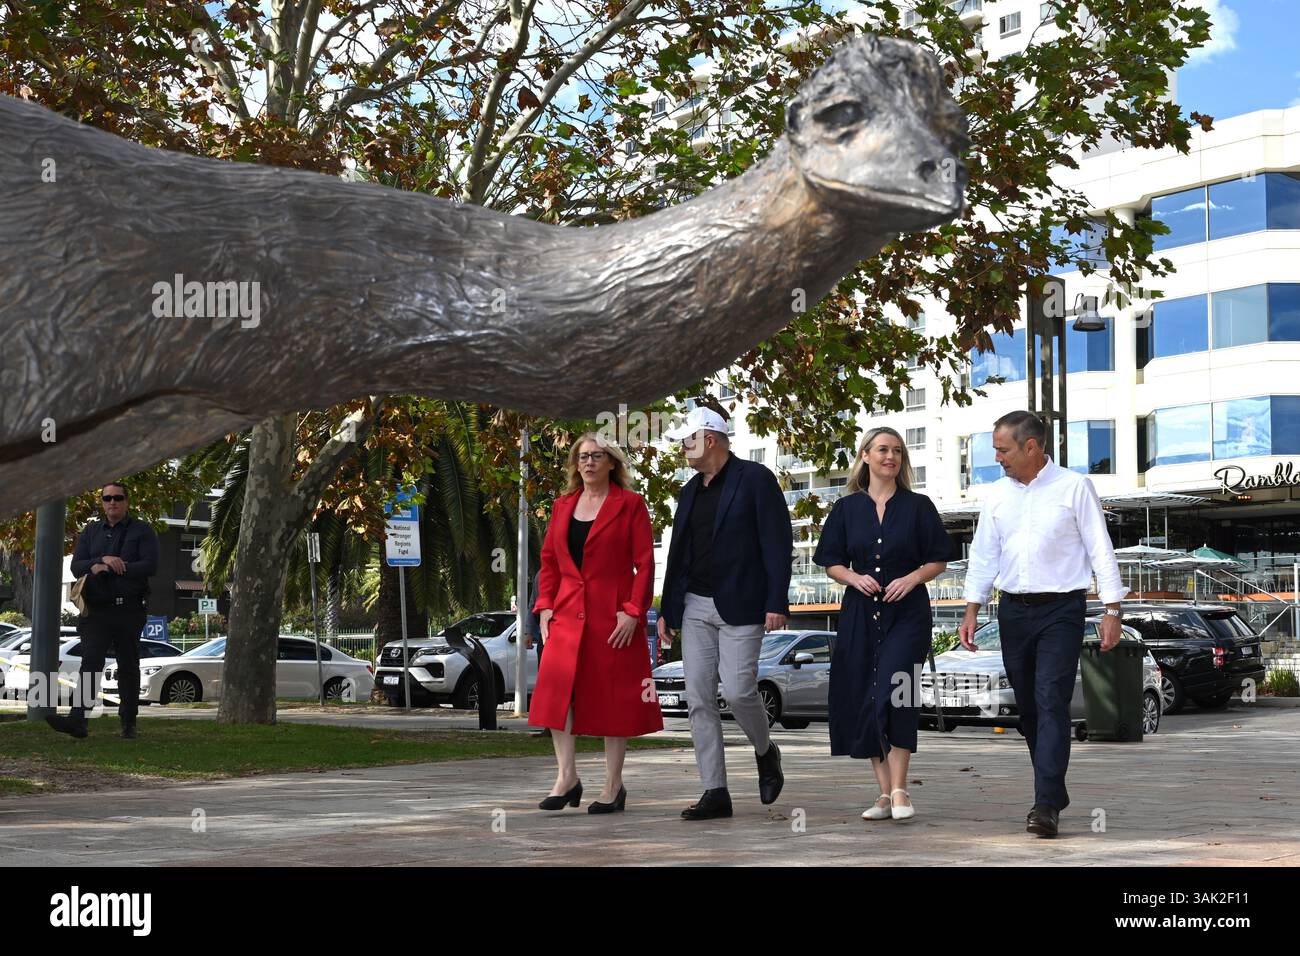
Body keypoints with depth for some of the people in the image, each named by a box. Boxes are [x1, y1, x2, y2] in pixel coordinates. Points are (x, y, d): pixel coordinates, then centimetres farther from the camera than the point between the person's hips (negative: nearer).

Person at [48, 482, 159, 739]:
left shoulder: (142, 531, 4)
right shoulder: (91, 531, 15)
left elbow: (150, 566, -9)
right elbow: (76, 566, 6)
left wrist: (109, 569, -10)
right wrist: (102, 560, -13)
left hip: (129, 609, -2)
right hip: (96, 610, 2)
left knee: (128, 667, 5)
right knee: (90, 662, -12)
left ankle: (128, 723, 12)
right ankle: (78, 720, -23)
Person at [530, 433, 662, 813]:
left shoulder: (630, 504, 0)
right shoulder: (563, 505, 14)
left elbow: (645, 563, -5)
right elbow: (549, 560, 16)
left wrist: (633, 611, -12)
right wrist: (545, 606, 5)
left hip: (613, 615, -4)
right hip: (567, 613, 4)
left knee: (613, 696, 1)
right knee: (555, 686, -10)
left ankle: (614, 785, 9)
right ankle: (566, 777, -4)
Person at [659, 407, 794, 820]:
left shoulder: (755, 479, -5)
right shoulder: (691, 491, 16)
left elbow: (778, 543, -9)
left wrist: (776, 603, -16)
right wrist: (667, 611, 16)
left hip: (740, 607, -7)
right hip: (696, 607, 7)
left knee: (738, 690, -14)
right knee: (699, 700, 1)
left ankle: (766, 752, 17)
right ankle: (715, 793, 5)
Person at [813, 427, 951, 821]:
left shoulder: (918, 506, 5)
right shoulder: (847, 508, 9)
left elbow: (939, 560, 7)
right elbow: (831, 563, 11)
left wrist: (913, 577, -11)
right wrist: (854, 577, -9)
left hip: (906, 614, -3)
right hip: (860, 613, 3)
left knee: (892, 696, -17)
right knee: (864, 702, 2)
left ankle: (899, 791, -11)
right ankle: (884, 793, 10)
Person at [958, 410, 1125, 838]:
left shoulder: (1074, 488, -4)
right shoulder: (997, 494, 10)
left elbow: (1101, 550, -3)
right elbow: (983, 556, 13)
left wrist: (1112, 611, -8)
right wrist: (971, 610, 5)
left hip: (1061, 610, -5)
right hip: (1013, 610, 5)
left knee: (1051, 703, -15)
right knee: (1027, 707, 9)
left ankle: (1046, 805, -19)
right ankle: (1054, 793, 22)